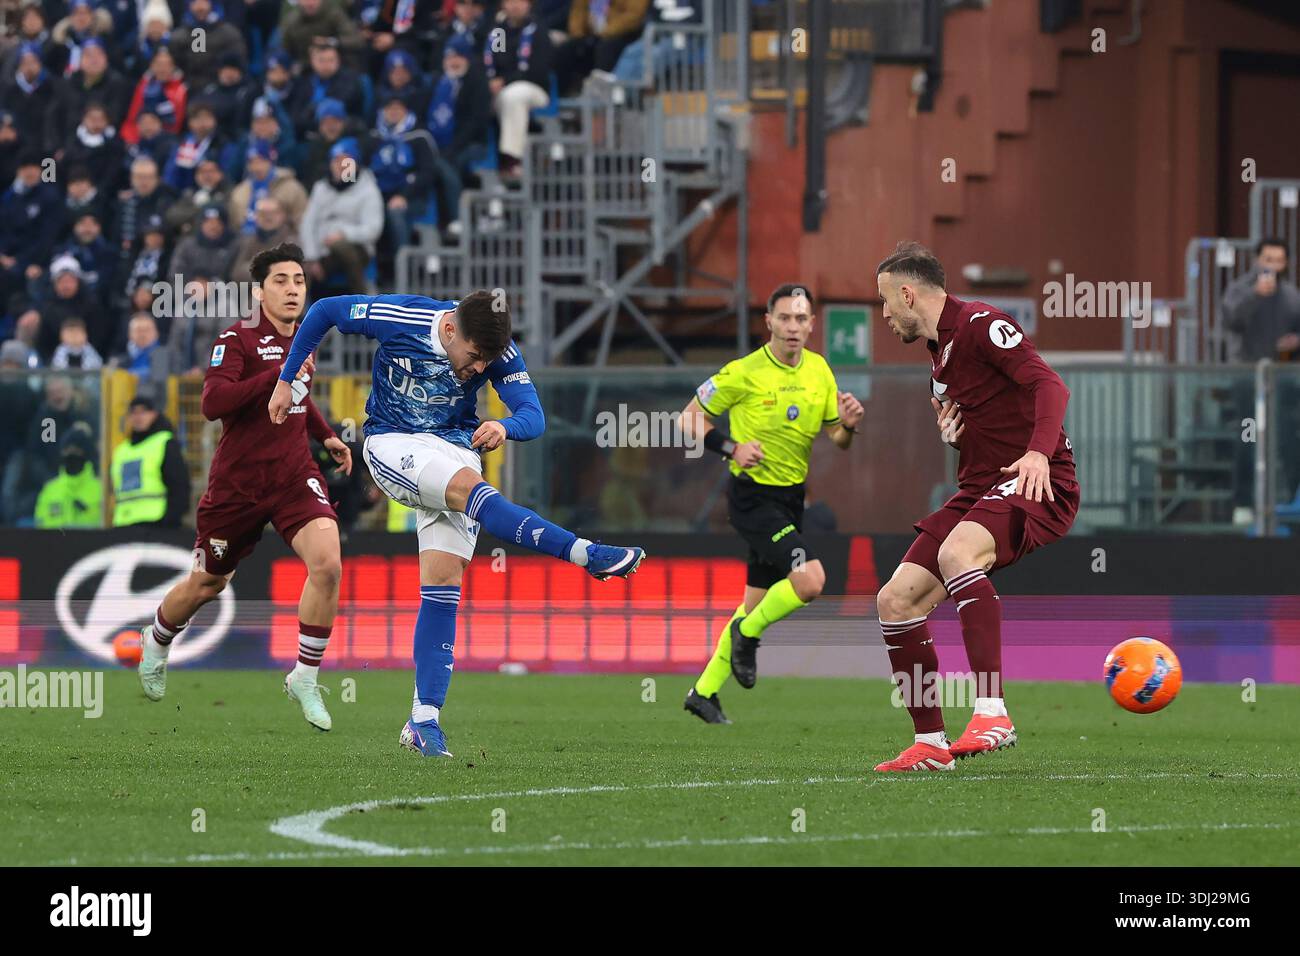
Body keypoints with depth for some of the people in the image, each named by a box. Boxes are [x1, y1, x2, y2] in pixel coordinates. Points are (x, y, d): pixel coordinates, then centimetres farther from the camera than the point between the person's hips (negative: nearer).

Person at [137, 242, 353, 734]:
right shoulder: (237, 339, -12)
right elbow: (212, 403, -27)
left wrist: (326, 435, 18)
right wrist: (279, 374, -32)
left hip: (294, 476, 4)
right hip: (237, 483, -4)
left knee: (327, 564, -21)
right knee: (207, 584, 13)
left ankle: (305, 679, -8)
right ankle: (156, 643, 46)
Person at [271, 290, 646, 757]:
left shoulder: (499, 353, -11)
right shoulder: (400, 319, -18)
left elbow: (534, 415, -16)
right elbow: (324, 311, -4)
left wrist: (506, 427, -40)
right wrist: (286, 380, 2)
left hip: (456, 449, 3)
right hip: (392, 443, -3)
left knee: (443, 584, -8)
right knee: (468, 487, -32)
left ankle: (424, 719, -7)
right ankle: (585, 554, -36)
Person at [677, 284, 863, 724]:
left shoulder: (819, 371, 3)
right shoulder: (743, 373, -14)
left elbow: (837, 440, 10)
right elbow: (690, 419, -4)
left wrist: (848, 425, -13)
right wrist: (730, 448, -19)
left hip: (791, 499, 6)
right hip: (752, 498, -6)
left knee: (756, 603, 12)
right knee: (810, 578, -24)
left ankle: (704, 691, 25)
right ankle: (747, 633, 2)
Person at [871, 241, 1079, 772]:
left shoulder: (979, 325, -10)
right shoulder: (939, 350, 20)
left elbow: (1048, 385, -21)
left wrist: (1039, 453, -36)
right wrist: (949, 431, 7)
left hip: (1037, 485, -10)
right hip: (978, 489, 10)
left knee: (956, 551, -38)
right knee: (896, 601, 1)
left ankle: (992, 713, -43)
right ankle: (930, 743, 11)